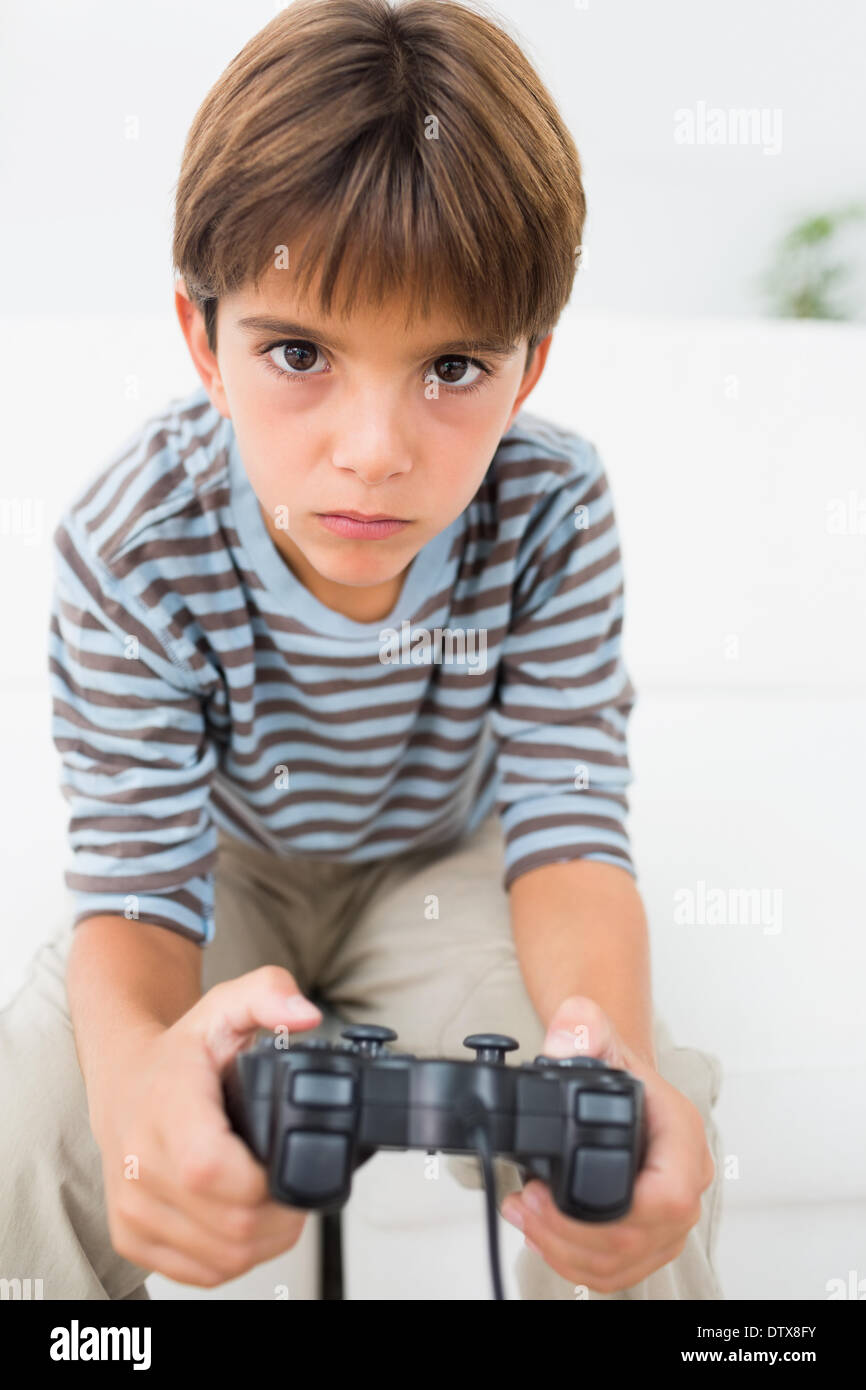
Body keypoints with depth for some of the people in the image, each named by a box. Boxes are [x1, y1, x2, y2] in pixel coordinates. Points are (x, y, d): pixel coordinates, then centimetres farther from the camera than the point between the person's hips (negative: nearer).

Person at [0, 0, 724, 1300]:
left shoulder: (553, 513, -27)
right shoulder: (134, 548, -30)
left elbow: (567, 828, -26)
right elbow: (138, 877, -31)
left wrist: (615, 1047, -51)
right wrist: (135, 1065, -59)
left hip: (441, 862, 1)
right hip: (225, 867, 0)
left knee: (652, 1168, -26)